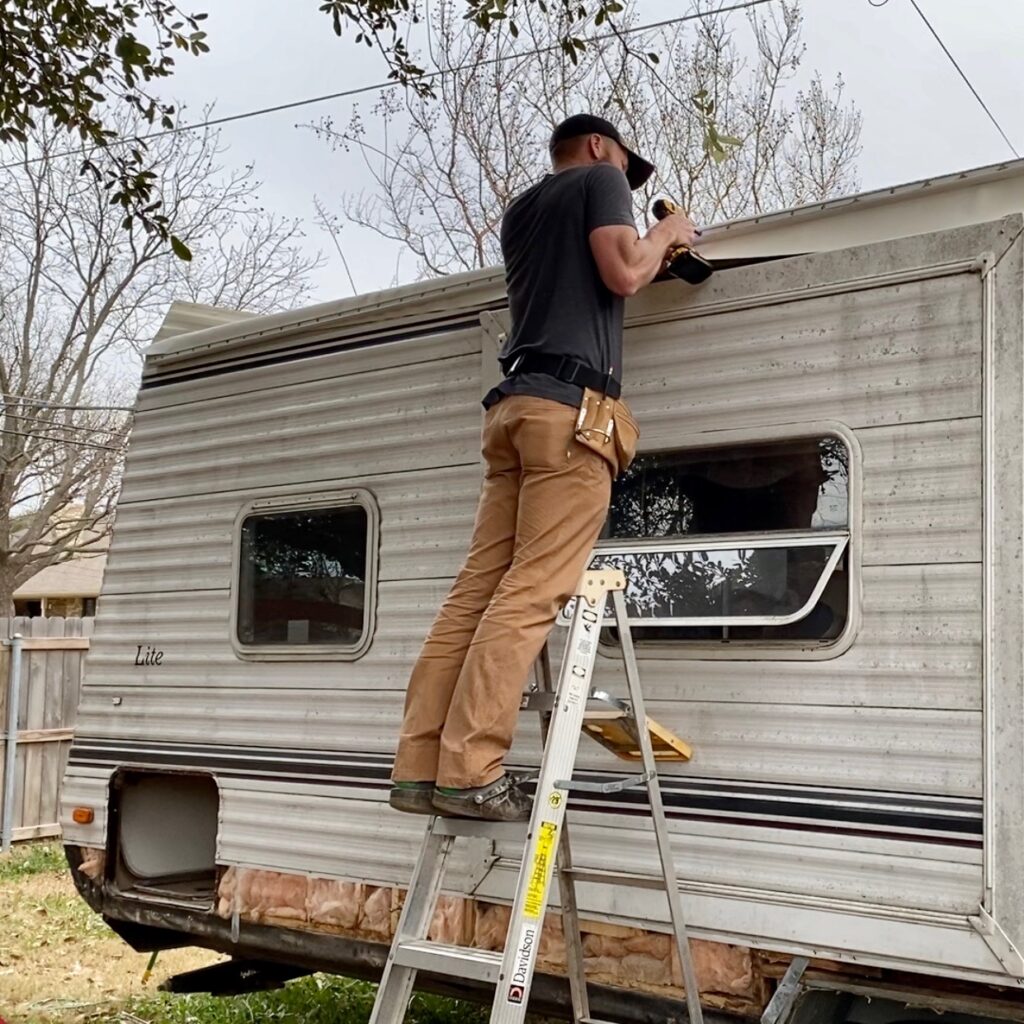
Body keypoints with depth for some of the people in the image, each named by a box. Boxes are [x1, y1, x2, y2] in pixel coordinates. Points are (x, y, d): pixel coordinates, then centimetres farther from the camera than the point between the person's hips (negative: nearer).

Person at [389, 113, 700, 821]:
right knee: (531, 593, -14)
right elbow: (622, 273, -5)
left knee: (479, 588, 0)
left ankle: (420, 766, -5)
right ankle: (470, 770, -20)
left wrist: (653, 262, 36)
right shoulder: (599, 180, 10)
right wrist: (664, 235, 14)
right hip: (570, 403, -7)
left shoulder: (520, 212, 31)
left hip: (513, 404, 8)